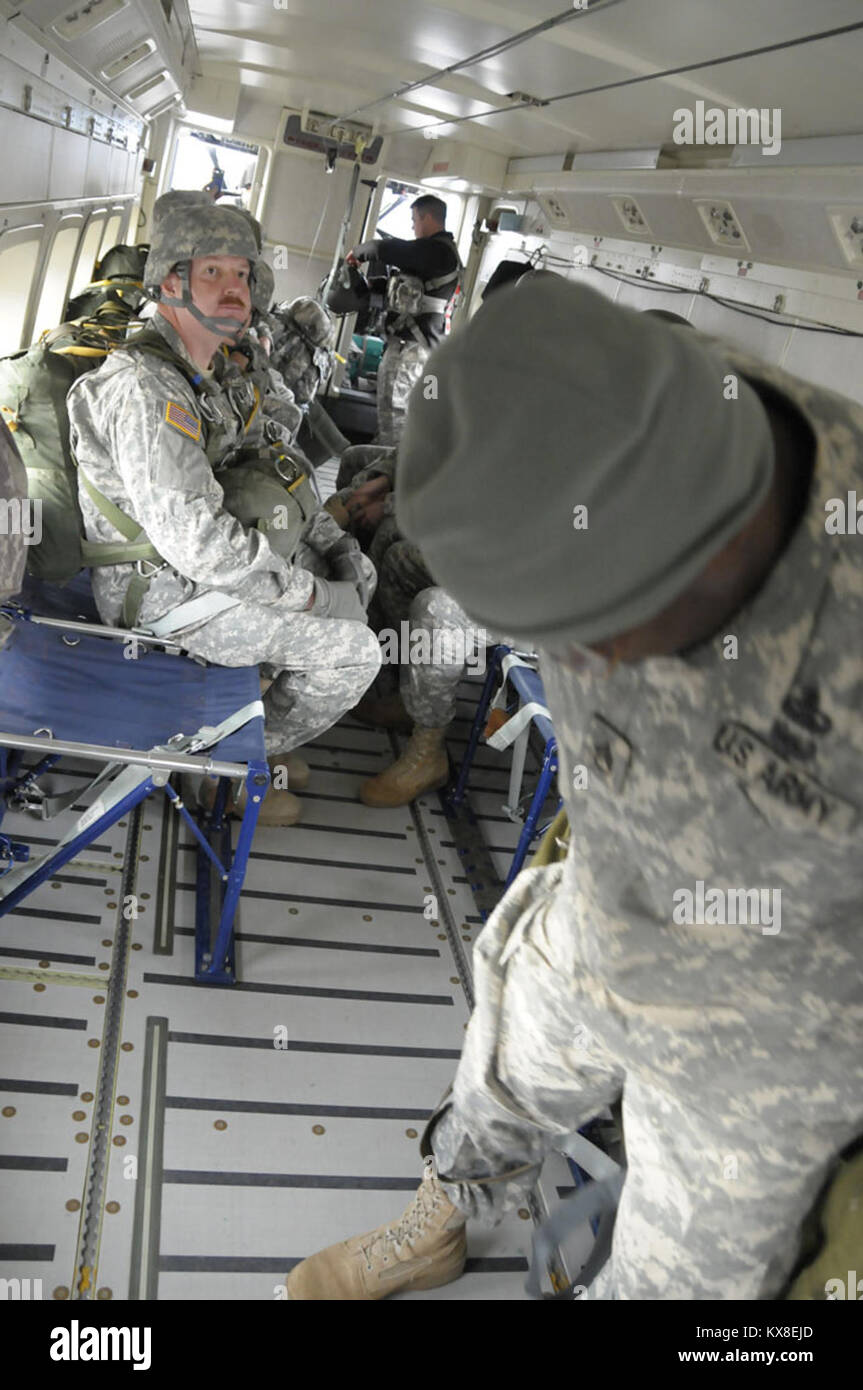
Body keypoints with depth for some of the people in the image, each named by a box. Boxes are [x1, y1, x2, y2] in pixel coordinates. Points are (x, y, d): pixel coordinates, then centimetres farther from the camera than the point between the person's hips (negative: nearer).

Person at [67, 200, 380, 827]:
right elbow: (195, 540, -32)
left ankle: (260, 726, 24)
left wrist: (337, 546, 4)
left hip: (205, 561, 10)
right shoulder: (146, 388, -25)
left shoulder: (199, 376, 10)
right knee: (355, 650, -10)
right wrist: (311, 594, -23)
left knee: (355, 572, 17)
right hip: (166, 592, -10)